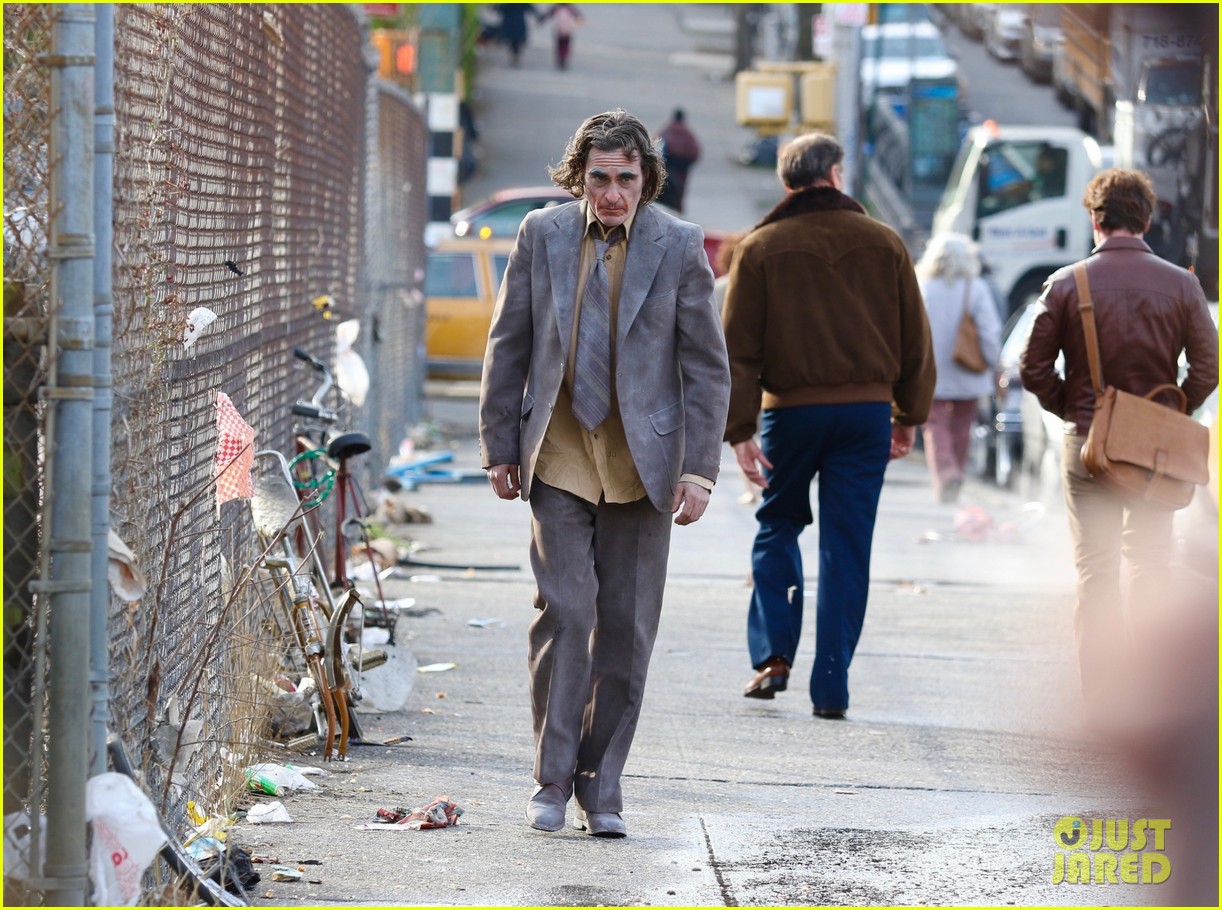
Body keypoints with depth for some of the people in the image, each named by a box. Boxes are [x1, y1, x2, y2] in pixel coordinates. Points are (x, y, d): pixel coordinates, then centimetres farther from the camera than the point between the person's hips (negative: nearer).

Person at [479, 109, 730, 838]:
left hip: (642, 464, 0)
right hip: (559, 457, 0)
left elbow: (707, 364, 0)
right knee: (565, 612, -8)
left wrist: (700, 469, -5)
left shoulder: (679, 246, -2)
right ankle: (553, 779, 3)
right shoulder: (543, 236, 2)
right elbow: (508, 347, 8)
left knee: (627, 627, 3)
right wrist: (501, 448, 5)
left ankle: (601, 786, 13)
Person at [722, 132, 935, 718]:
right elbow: (915, 340, 7)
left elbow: (737, 347, -5)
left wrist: (739, 429, -4)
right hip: (865, 409, 1)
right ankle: (831, 688, 2)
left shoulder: (761, 248, -1)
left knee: (777, 528, 18)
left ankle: (772, 656, 5)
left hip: (791, 408, -1)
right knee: (847, 548, 4)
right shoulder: (882, 243, 5)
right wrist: (909, 417, 15)